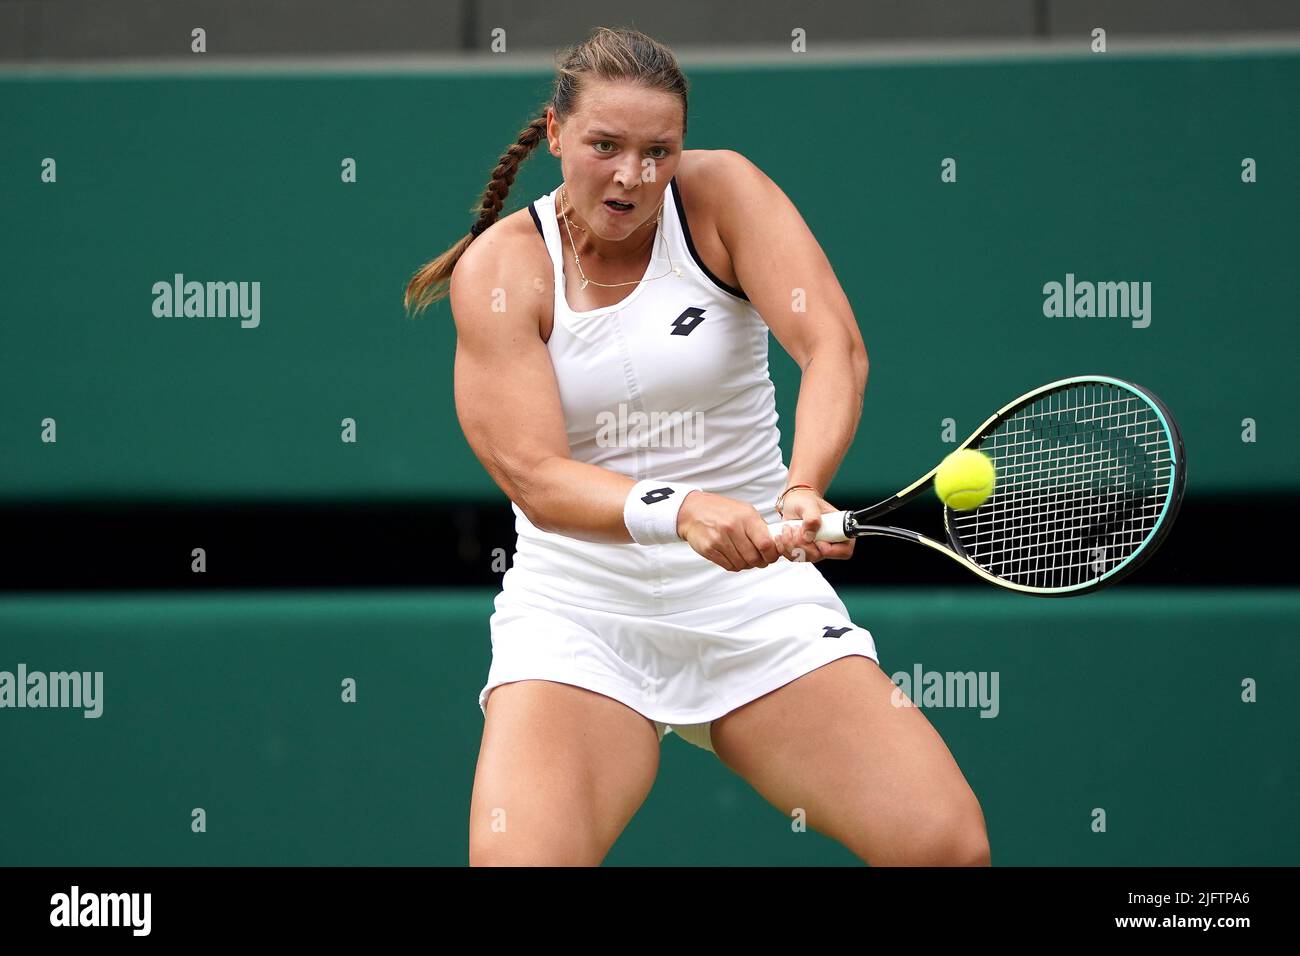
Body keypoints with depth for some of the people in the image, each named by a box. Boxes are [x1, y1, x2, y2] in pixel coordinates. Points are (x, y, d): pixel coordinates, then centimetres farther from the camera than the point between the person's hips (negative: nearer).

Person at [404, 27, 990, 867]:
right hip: (578, 603, -1)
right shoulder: (501, 267, -5)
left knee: (947, 844, -16)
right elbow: (535, 478, -16)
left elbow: (835, 344, -18)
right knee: (517, 860, -25)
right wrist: (677, 510, -35)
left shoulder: (720, 193, -4)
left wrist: (804, 490, -38)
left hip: (755, 593, 1)